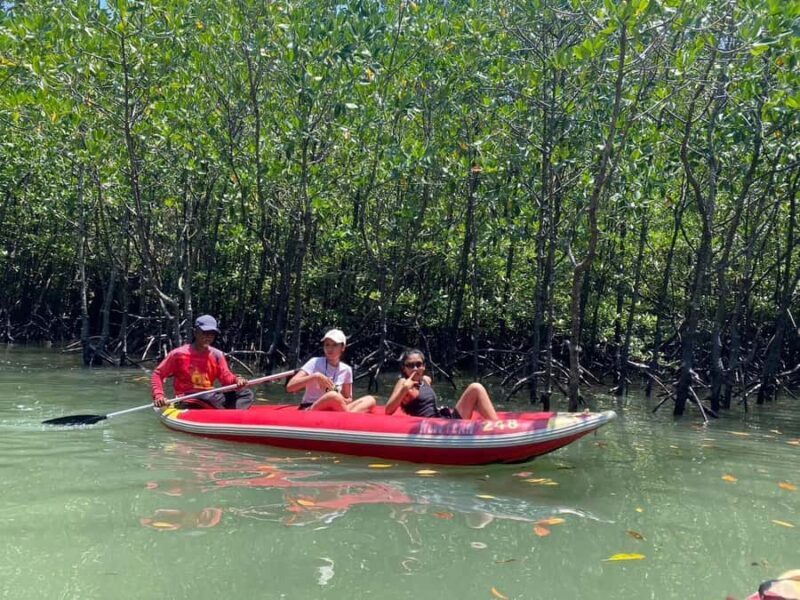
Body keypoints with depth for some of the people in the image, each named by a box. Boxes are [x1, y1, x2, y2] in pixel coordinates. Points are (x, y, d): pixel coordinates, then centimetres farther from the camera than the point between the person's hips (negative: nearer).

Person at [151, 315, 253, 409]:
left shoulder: (217, 355, 8)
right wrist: (158, 395, -14)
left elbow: (226, 377, 1)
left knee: (247, 394, -13)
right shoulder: (178, 354, -3)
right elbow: (158, 374, 2)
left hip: (210, 395, 5)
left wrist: (236, 380, -23)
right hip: (189, 402, -5)